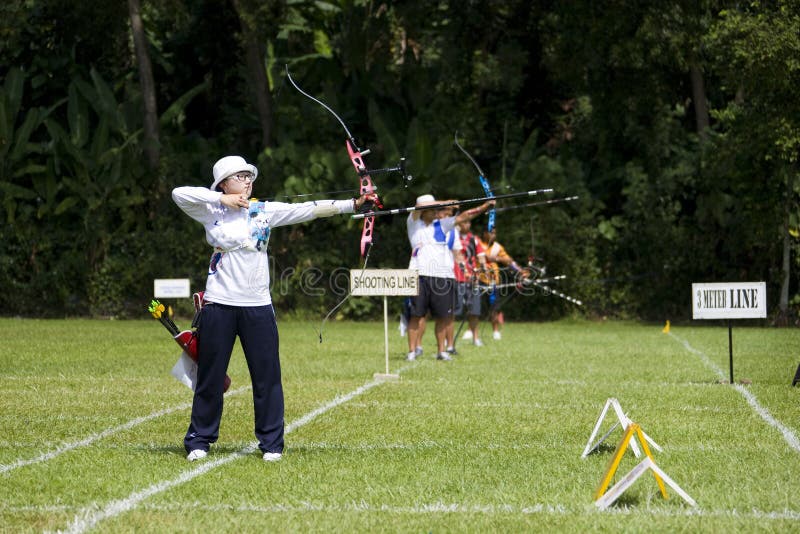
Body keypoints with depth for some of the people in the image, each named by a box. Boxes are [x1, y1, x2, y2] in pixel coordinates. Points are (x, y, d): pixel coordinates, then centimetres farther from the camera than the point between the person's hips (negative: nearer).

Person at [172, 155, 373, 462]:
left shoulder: (264, 211, 4)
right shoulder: (211, 212, 1)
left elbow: (309, 209, -3)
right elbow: (179, 194, -12)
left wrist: (353, 204, -12)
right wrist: (221, 199, -14)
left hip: (257, 306, 2)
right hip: (219, 304, -2)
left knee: (267, 377, 2)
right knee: (210, 376, 5)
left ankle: (271, 443, 11)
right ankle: (199, 440, 16)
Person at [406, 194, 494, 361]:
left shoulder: (442, 225, 15)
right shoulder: (413, 224, 7)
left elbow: (465, 216, 8)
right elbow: (418, 207, -9)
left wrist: (486, 206, -2)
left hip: (443, 276, 3)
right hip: (420, 275, -3)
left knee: (442, 316, 4)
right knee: (416, 314, -4)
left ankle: (441, 350, 12)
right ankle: (412, 351, -1)